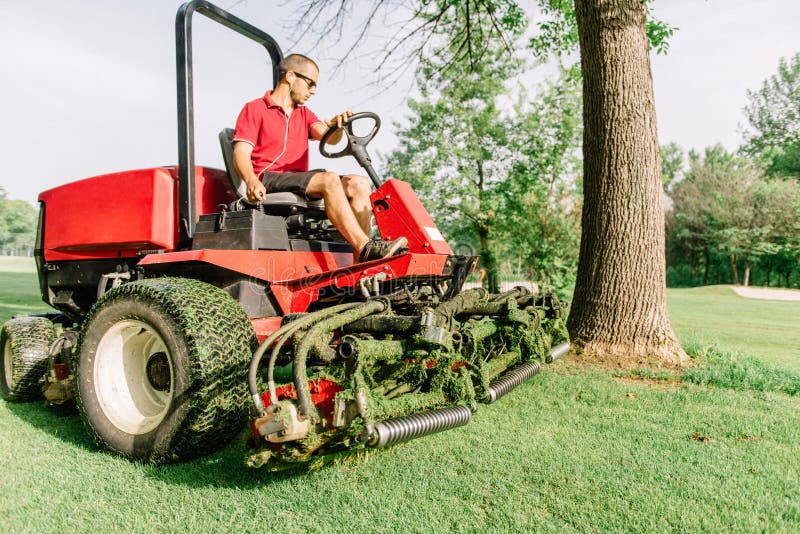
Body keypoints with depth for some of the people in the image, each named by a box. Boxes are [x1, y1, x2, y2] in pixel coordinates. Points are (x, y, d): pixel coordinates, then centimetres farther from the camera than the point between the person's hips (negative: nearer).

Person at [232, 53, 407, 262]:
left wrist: (337, 127, -19)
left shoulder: (304, 114, 25)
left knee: (358, 183, -17)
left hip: (300, 180, 6)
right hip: (269, 181, -6)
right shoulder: (254, 109, 7)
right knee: (329, 180, -31)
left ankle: (362, 264, -29)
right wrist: (252, 181, -27)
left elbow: (328, 137, 6)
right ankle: (366, 248, -39)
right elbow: (241, 154, -6)